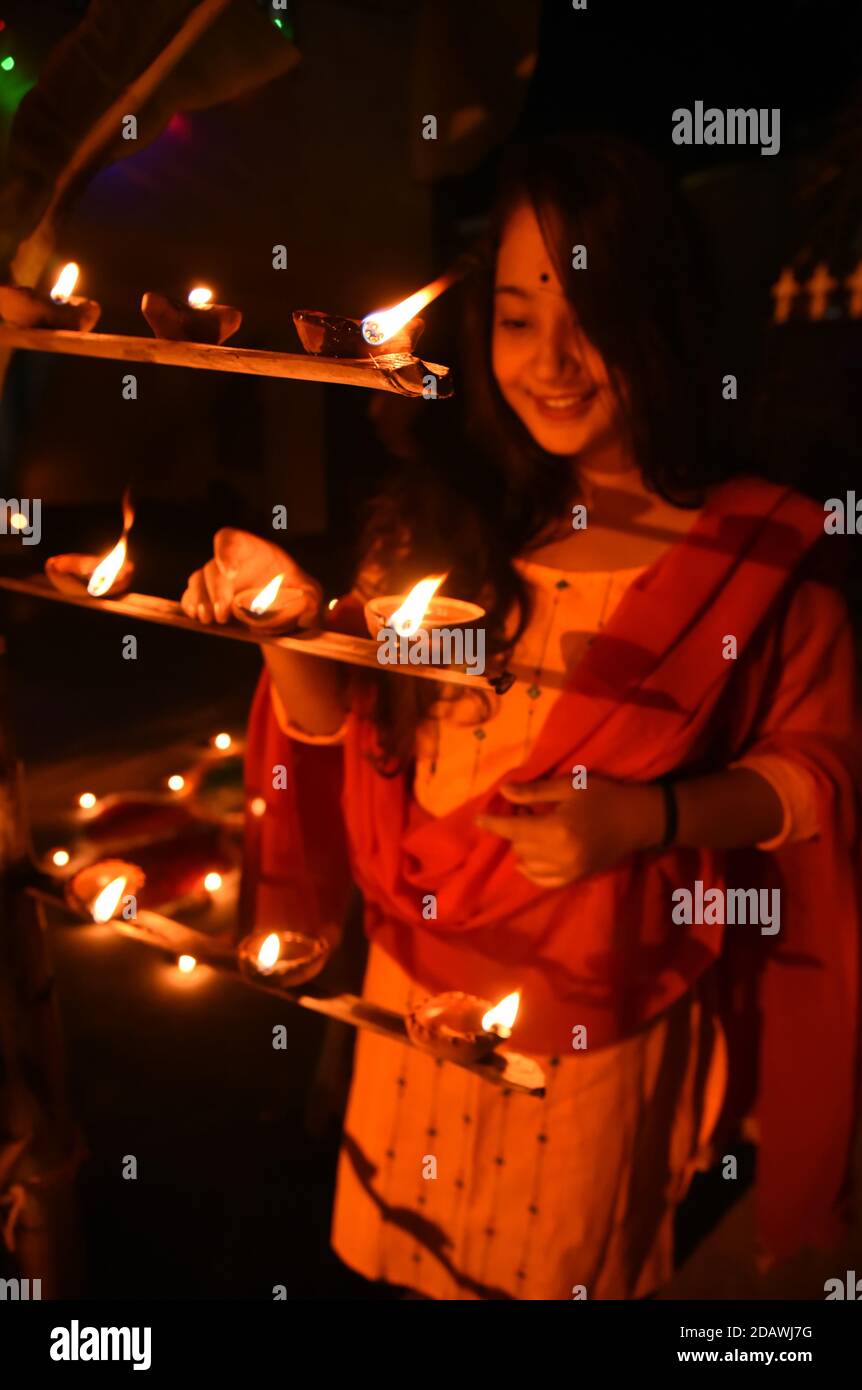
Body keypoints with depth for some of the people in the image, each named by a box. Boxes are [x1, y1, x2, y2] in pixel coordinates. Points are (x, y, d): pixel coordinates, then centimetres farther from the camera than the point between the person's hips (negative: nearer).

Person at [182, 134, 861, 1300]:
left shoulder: (758, 555, -15)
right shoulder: (447, 516, -8)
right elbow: (335, 722, -2)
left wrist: (644, 818, -24)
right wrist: (288, 621, -22)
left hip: (602, 1035, -2)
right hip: (412, 992, 3)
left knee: (558, 1269, 23)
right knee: (401, 1255, 26)